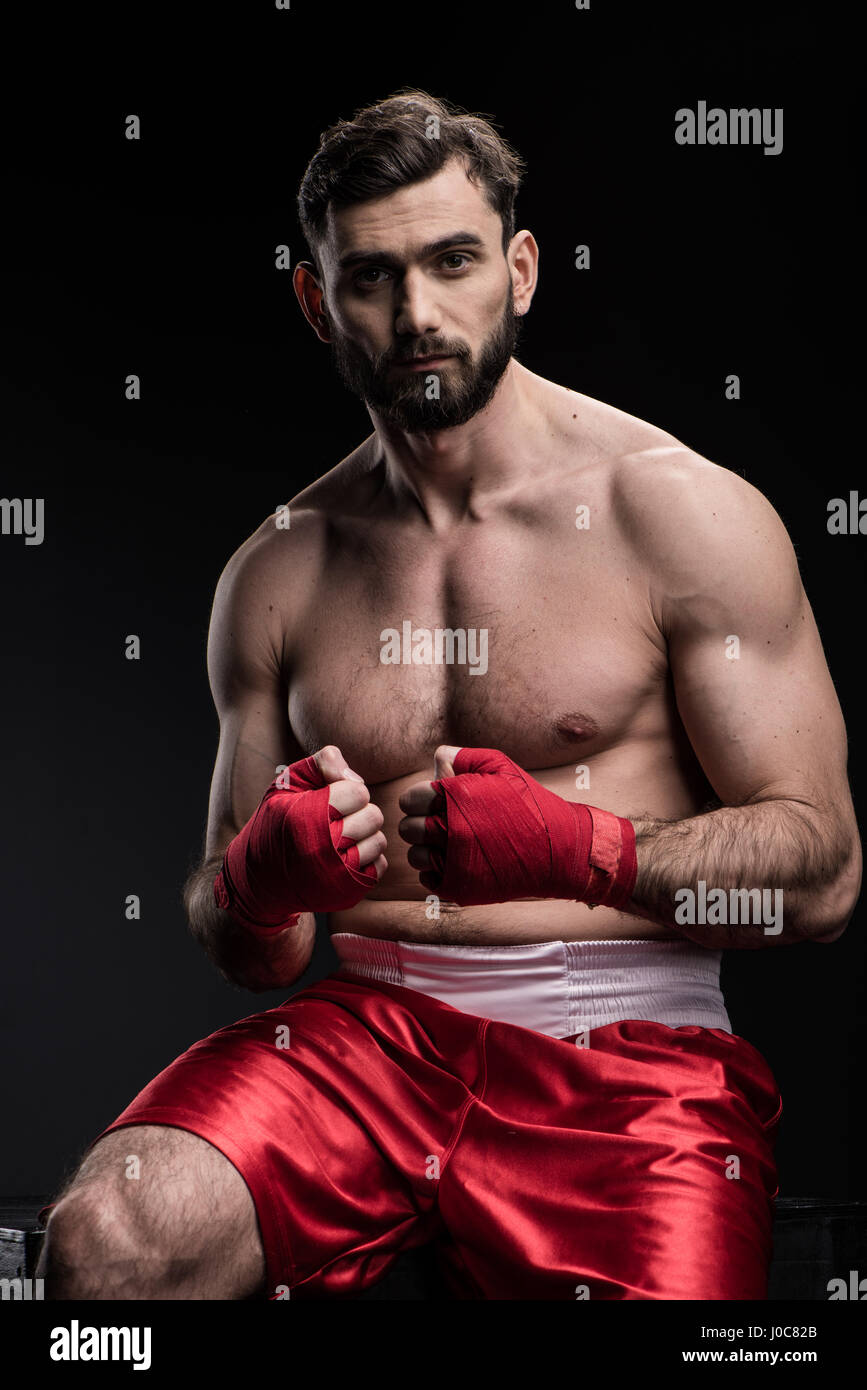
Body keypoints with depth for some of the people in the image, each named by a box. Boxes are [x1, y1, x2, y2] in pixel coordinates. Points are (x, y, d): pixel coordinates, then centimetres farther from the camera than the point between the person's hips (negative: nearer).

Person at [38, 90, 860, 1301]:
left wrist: (580, 849, -19)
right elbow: (243, 951, 17)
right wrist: (259, 881, -8)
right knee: (108, 1242, -25)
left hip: (629, 1052, -2)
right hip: (371, 1024, 2)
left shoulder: (684, 515, 0)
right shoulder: (277, 573, 12)